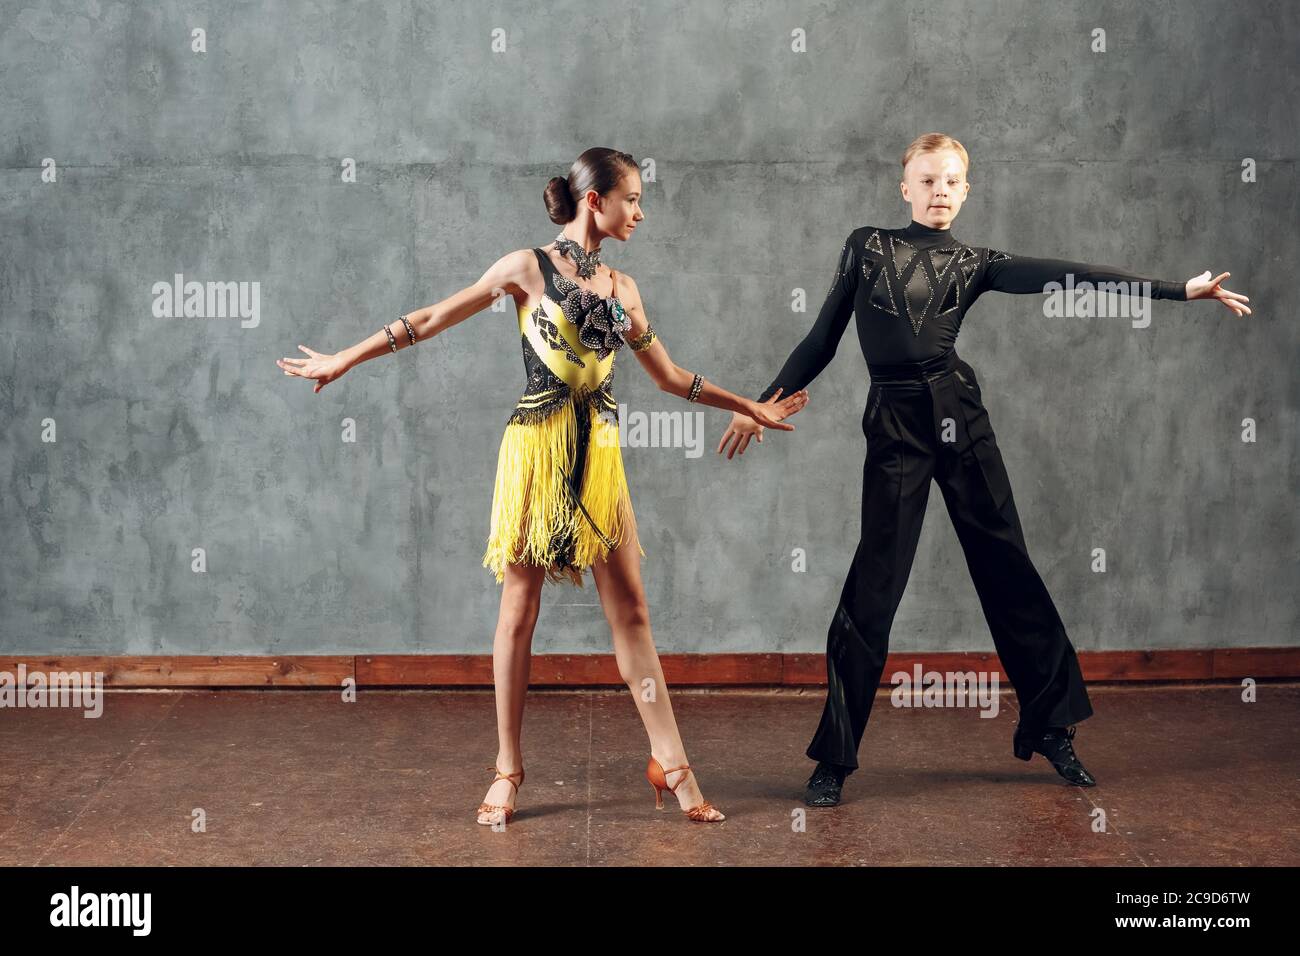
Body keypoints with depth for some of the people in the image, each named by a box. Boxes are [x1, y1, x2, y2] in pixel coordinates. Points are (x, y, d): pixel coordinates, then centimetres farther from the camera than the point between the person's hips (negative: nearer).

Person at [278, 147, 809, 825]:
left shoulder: (622, 288, 14)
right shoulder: (529, 267, -1)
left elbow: (670, 376, 22)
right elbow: (432, 320, 2)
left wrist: (752, 407, 24)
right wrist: (344, 360, 2)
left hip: (599, 453, 5)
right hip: (537, 447, -4)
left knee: (630, 611, 4)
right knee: (519, 609, 2)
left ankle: (670, 764, 10)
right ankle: (507, 769, 13)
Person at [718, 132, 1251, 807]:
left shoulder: (972, 264, 10)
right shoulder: (866, 247, 8)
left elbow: (1059, 275, 1)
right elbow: (822, 339, 11)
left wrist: (1180, 289, -6)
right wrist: (764, 404, 9)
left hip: (959, 417, 2)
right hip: (893, 423, -2)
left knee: (1006, 567, 6)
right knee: (875, 585, -4)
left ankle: (1051, 727, 22)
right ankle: (834, 759, 7)